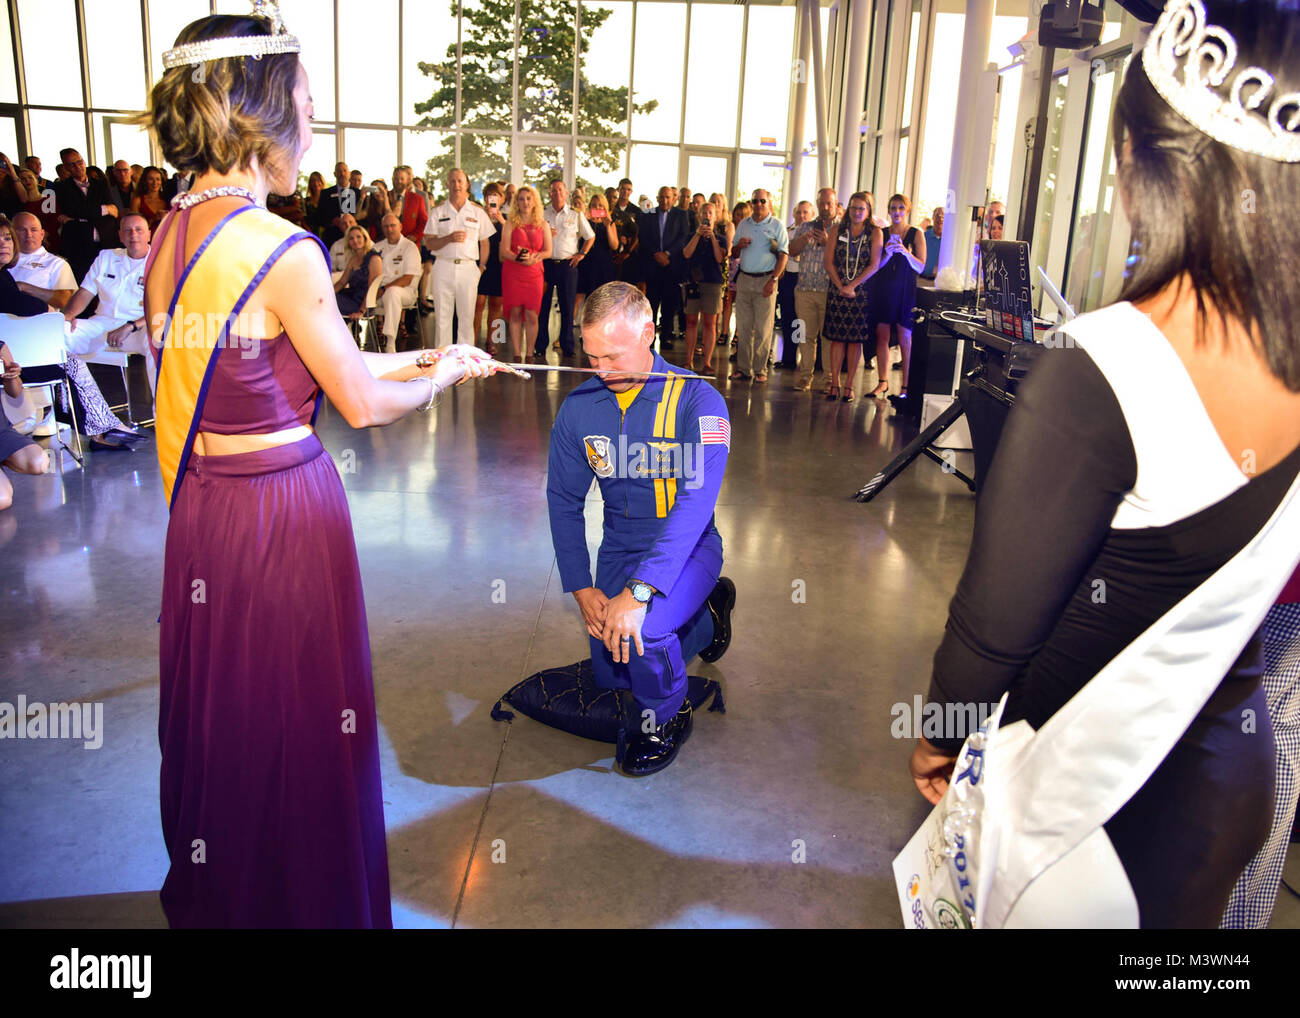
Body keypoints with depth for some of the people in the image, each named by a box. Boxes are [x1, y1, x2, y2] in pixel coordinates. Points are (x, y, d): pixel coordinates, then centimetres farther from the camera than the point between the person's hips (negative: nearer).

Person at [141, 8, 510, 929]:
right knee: (297, 714, 11)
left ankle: (216, 894, 46)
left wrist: (414, 357, 15)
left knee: (222, 708, 23)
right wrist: (445, 373, 7)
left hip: (202, 506, 8)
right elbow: (364, 404, -12)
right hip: (285, 508, -8)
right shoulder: (283, 250, -20)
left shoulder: (173, 236, 4)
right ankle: (304, 897, 33)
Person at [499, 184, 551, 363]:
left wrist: (534, 257, -13)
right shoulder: (510, 224, 7)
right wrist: (520, 258, -19)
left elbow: (548, 251, 7)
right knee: (515, 313, -2)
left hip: (534, 274, 1)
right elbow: (504, 250, -1)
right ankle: (515, 356, 4)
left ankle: (529, 355, 4)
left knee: (531, 315, -5)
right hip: (512, 273, -1)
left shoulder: (543, 225, 11)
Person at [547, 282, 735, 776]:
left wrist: (639, 591, -39)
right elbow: (564, 499, 1)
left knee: (641, 630, -33)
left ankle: (667, 715, 1)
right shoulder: (579, 406, -6)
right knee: (611, 677, 12)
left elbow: (696, 502, -29)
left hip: (686, 548, -5)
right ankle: (707, 615, 36)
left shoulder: (697, 401, -20)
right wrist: (581, 588, -10)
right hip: (619, 547, 5)